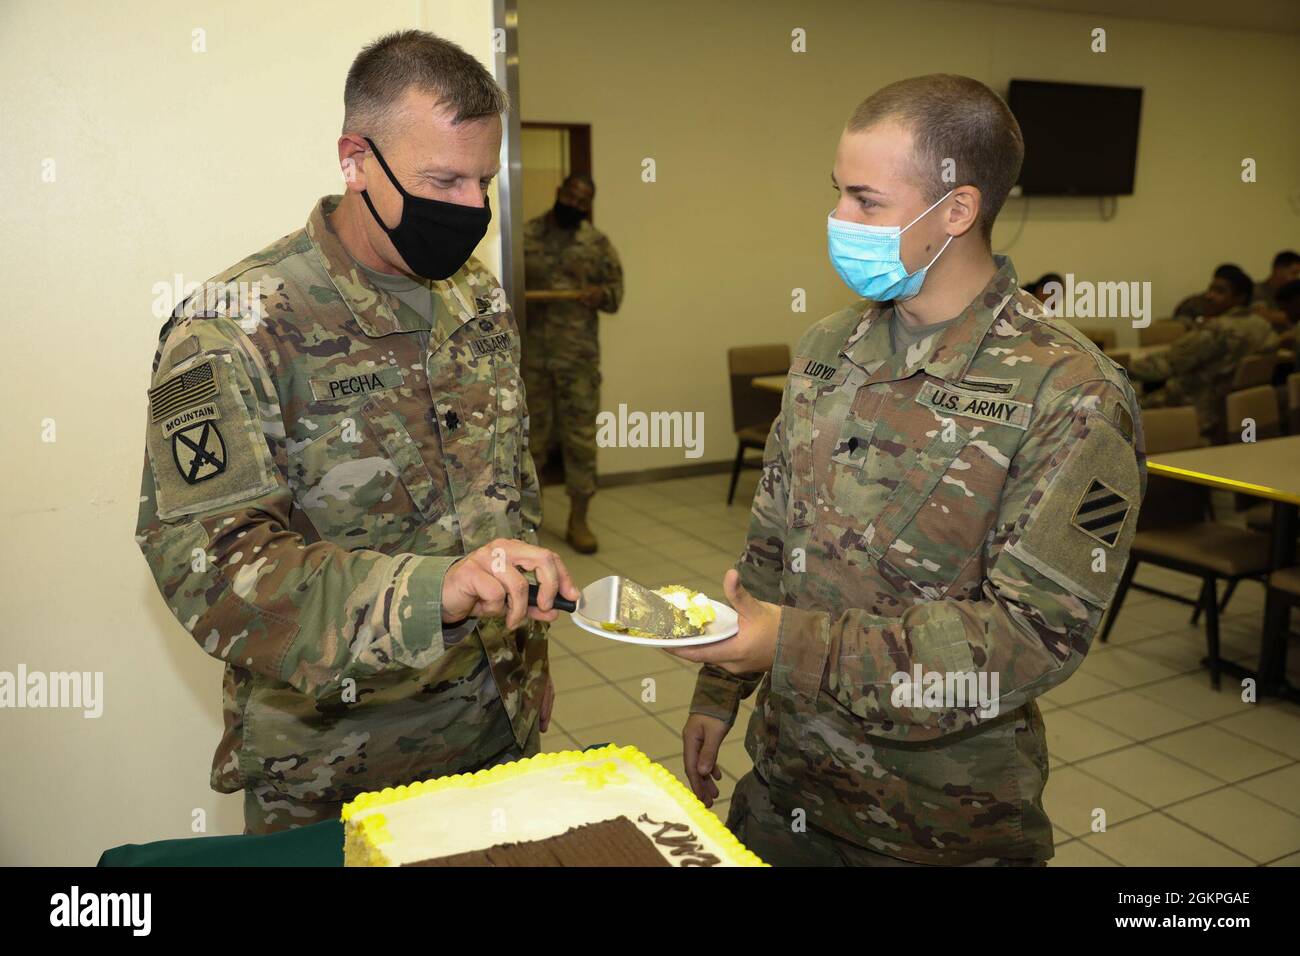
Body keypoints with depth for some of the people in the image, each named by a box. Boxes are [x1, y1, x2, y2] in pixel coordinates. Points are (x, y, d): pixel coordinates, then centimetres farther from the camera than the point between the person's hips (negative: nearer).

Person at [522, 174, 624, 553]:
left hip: (579, 357, 0)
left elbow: (616, 292, 7)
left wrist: (601, 294, -15)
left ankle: (578, 521, 11)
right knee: (529, 435, 8)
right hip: (530, 355, 0)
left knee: (581, 436, 1)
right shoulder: (523, 236, 3)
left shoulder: (599, 243, 6)